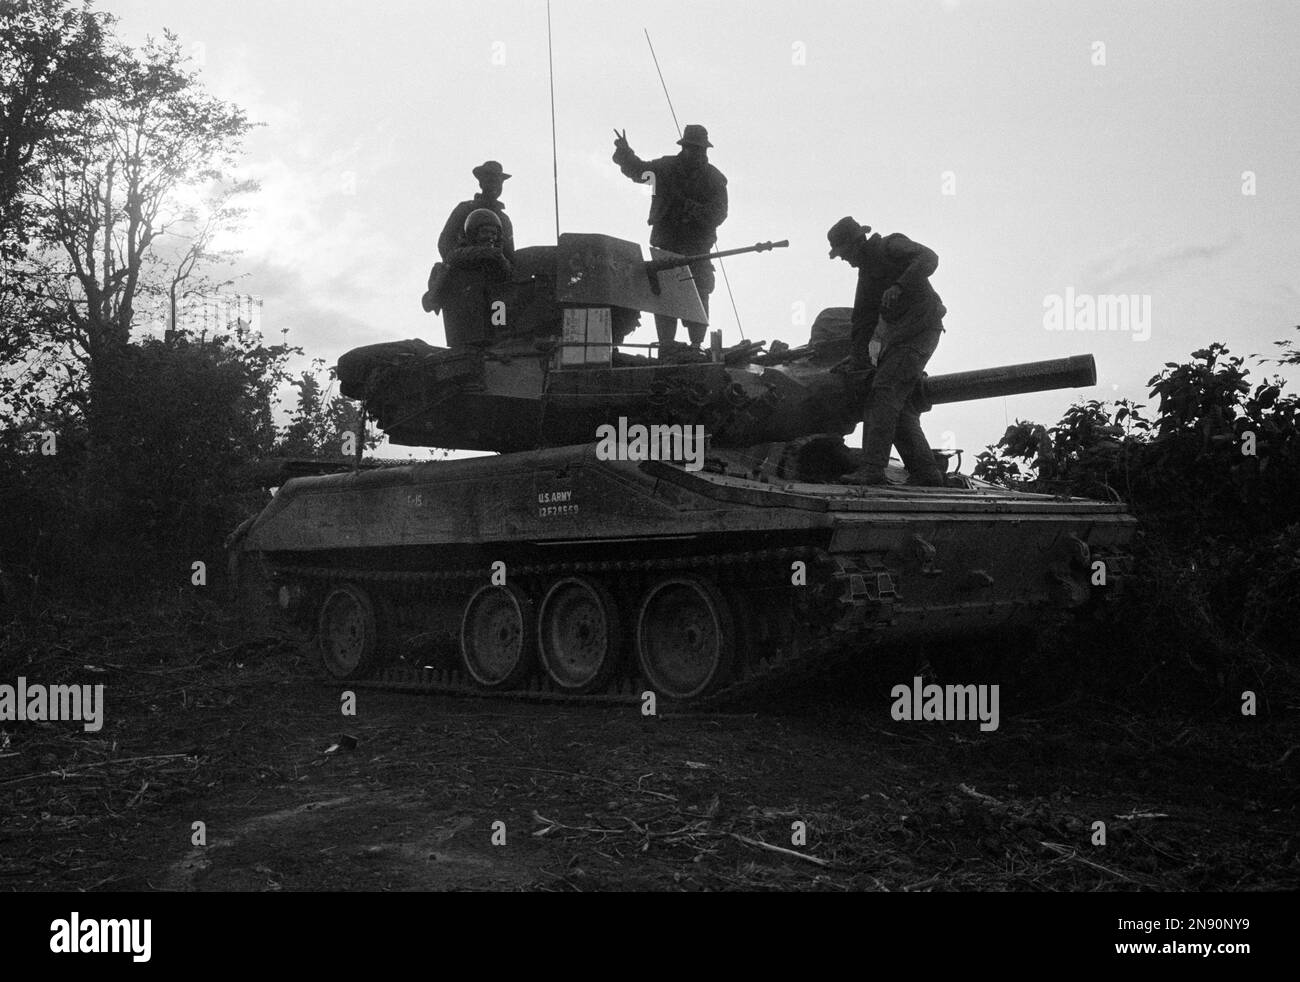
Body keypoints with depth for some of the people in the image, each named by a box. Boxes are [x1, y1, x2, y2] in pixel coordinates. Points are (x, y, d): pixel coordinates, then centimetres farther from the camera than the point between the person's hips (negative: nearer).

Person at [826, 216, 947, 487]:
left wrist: (899, 286, -36)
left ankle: (873, 468, -27)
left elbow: (928, 258, -24)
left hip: (920, 329, -10)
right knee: (902, 407, 5)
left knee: (884, 392, -19)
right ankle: (926, 472, 7)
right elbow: (863, 316, 20)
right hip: (898, 335, 10)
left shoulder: (892, 246, -6)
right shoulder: (866, 270, 19)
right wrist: (858, 357, 15)